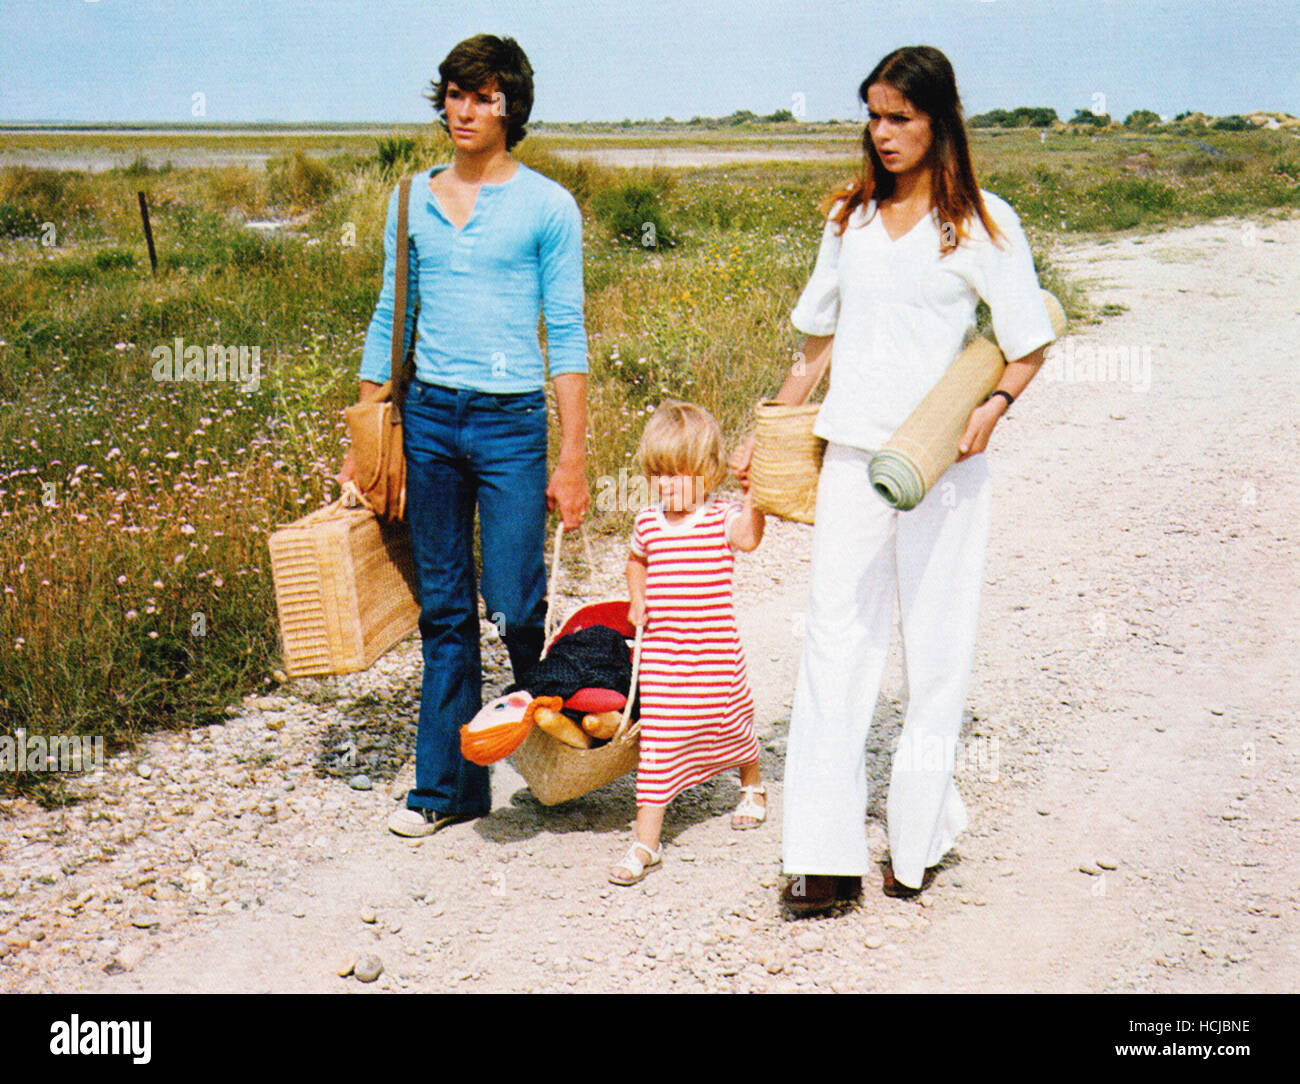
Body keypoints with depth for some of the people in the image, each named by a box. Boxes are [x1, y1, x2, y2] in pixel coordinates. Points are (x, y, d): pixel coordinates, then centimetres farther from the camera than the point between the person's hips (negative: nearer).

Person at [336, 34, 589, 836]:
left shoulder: (547, 205, 0)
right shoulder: (413, 200, 11)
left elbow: (567, 334, -3)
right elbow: (391, 319, 15)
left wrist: (573, 457, -8)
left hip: (511, 418, -3)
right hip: (428, 416, 4)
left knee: (515, 606, -6)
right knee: (445, 610, 8)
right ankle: (448, 785, 18)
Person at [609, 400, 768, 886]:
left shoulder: (722, 517, -9)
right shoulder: (648, 522, 4)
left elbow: (749, 538, -33)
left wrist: (752, 489, -39)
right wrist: (637, 600, 11)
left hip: (715, 652, -2)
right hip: (660, 650, 2)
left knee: (729, 724, 18)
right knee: (657, 738, -2)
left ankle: (752, 785, 50)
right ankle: (646, 841, 1)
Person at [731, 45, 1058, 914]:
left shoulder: (983, 224, 0)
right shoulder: (851, 217, 13)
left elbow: (1030, 346, 1)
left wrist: (994, 404, -18)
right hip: (852, 454, 4)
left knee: (936, 646, 5)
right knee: (835, 640, -2)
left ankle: (922, 836, 19)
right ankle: (826, 854, 1)